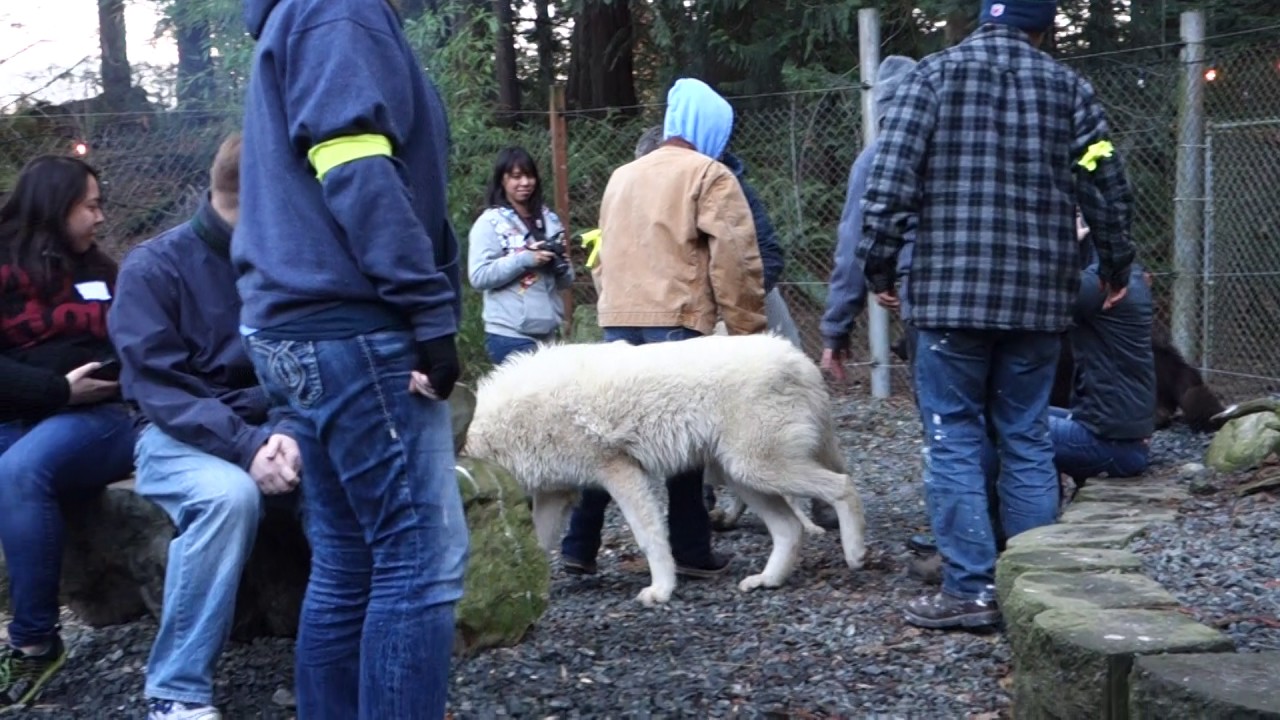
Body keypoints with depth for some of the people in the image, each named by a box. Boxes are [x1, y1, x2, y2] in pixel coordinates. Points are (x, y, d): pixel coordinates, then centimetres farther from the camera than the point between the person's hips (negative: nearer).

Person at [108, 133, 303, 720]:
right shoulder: (153, 268, -6)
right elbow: (159, 386, -14)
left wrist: (285, 430, -19)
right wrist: (246, 447, -27)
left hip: (269, 429, 4)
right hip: (181, 436, -3)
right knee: (228, 494, -37)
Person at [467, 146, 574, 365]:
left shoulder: (550, 220, 11)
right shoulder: (490, 222, -3)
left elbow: (566, 282, 16)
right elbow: (478, 276, -12)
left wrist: (561, 266, -7)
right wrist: (525, 259, -18)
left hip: (549, 332, 5)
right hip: (510, 335, -5)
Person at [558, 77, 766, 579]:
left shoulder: (622, 176, 21)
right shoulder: (709, 175, -1)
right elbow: (735, 259, -9)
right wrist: (745, 328, -6)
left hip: (617, 321, 6)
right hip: (676, 321, -6)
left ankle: (579, 547, 9)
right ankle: (690, 552, 5)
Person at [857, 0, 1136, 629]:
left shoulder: (936, 74, 0)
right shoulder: (1067, 86, 8)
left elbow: (891, 180, -8)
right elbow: (1108, 189, 10)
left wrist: (879, 265, 2)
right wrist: (1115, 267, 25)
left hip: (951, 291, -3)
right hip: (1039, 295, 3)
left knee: (953, 441, 1)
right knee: (1028, 441, 11)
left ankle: (971, 589, -1)